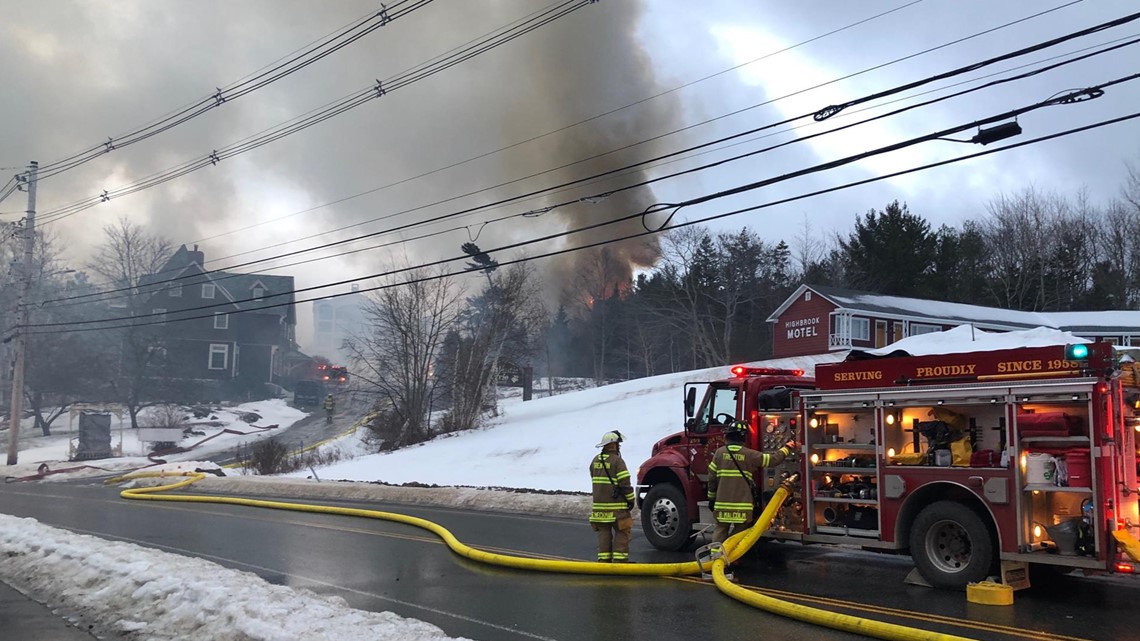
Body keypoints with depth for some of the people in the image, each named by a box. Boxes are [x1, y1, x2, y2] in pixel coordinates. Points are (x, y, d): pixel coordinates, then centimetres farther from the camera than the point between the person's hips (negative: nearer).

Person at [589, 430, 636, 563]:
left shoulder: (595, 461, 8)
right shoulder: (617, 461, -13)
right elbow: (625, 483, -14)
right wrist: (631, 499, -4)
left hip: (599, 503, 6)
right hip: (616, 505, -6)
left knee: (604, 532, 11)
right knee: (621, 532, 2)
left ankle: (604, 558, 11)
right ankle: (619, 558, -1)